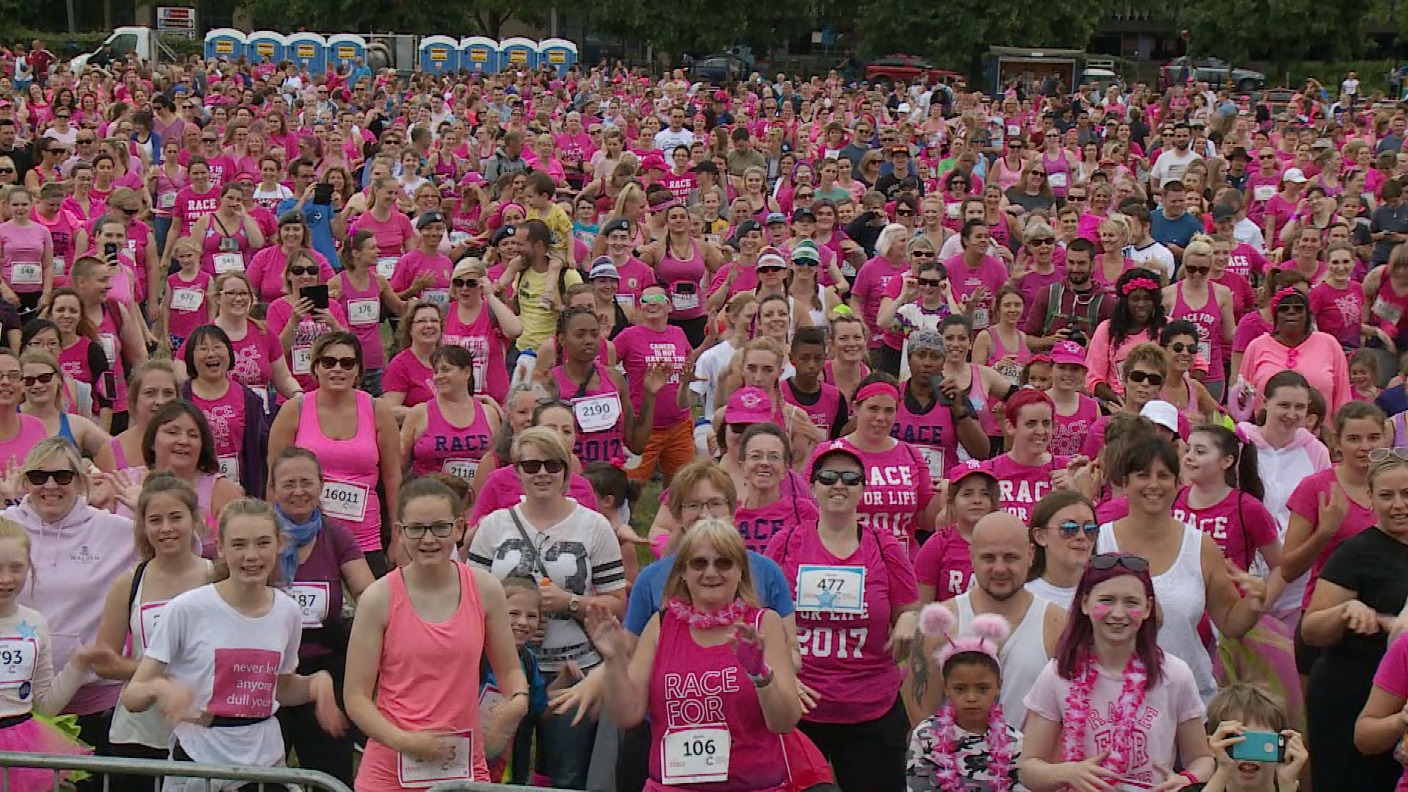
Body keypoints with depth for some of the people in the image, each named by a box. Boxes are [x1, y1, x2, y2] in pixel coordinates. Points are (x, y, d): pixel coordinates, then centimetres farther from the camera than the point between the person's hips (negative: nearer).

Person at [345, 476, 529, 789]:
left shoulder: (485, 589, 0)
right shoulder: (379, 598, -6)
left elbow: (509, 671, 11)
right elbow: (356, 697, -4)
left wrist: (517, 702, -10)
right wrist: (403, 740, -18)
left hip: (466, 766, 2)